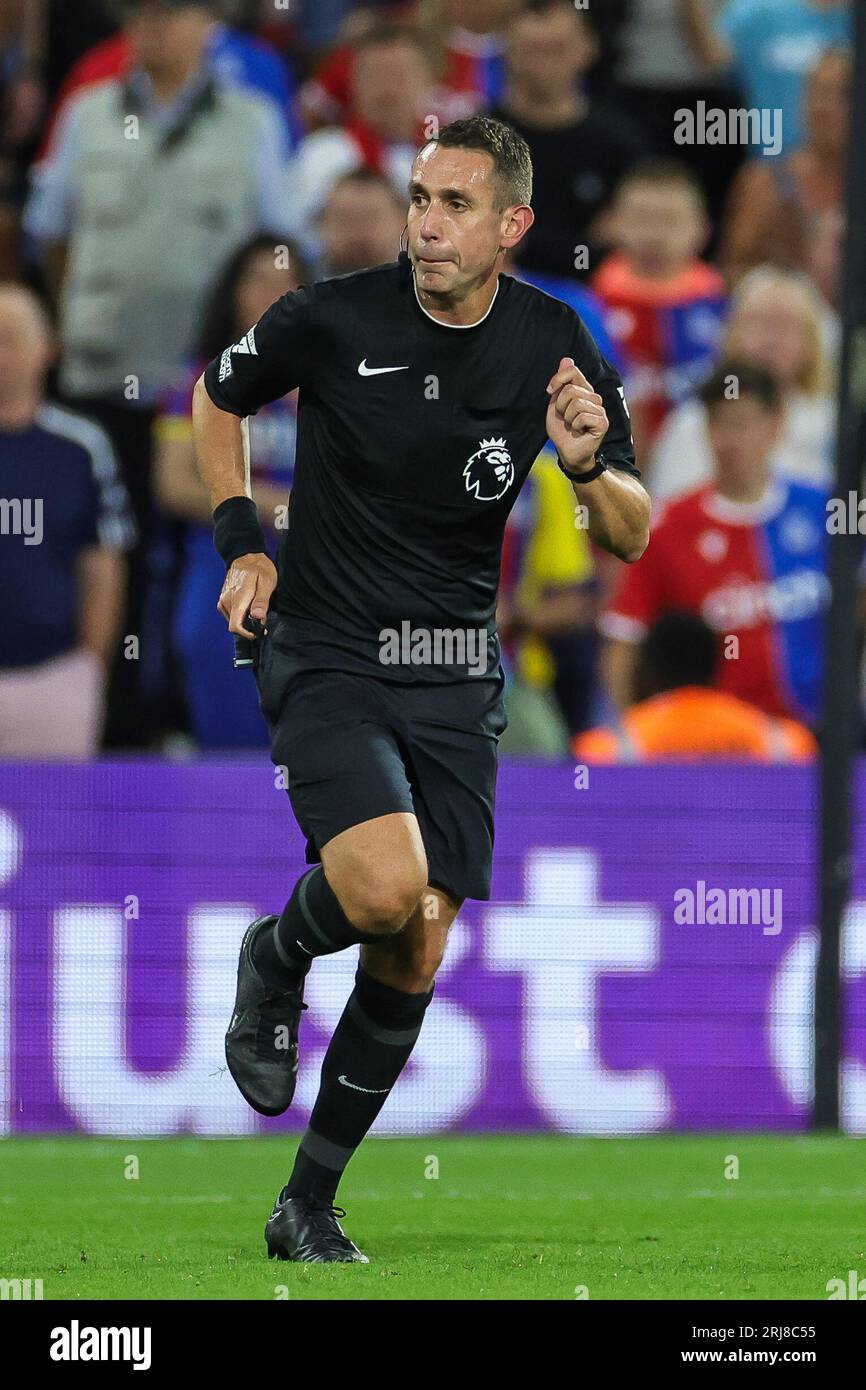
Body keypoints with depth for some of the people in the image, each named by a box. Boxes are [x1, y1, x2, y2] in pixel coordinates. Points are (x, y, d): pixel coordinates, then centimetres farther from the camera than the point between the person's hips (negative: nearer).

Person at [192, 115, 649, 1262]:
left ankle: (308, 1205, 16)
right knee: (385, 890, -26)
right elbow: (218, 397, 10)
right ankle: (276, 956, 10)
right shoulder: (332, 319, -11)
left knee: (414, 956, 2)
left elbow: (631, 535, 3)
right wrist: (242, 543, 2)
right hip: (326, 658, -3)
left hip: (456, 673, 3)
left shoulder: (554, 347, -4)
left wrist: (589, 469, -18)